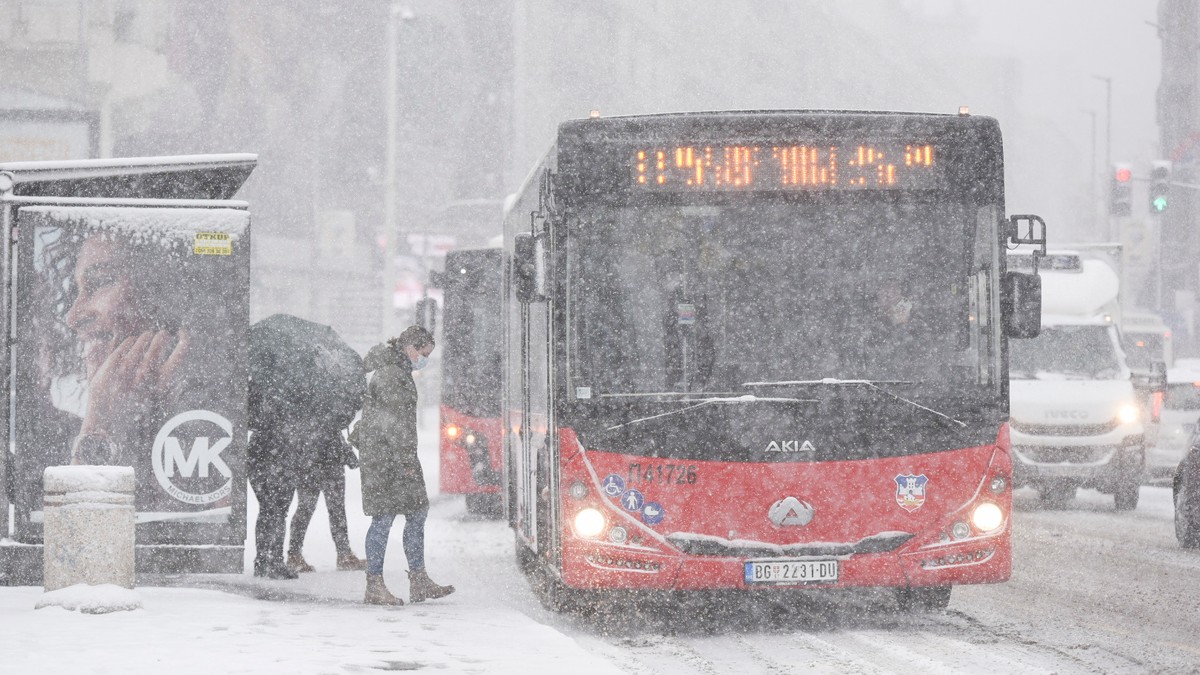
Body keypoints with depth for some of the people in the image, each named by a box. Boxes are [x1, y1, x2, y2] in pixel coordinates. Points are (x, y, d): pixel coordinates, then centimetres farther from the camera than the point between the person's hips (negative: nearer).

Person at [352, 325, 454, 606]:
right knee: (384, 517, -7)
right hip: (385, 454, -11)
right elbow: (393, 421, -20)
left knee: (418, 512, 9)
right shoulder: (391, 375, -15)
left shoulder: (400, 373, 18)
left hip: (397, 456, 11)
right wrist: (405, 458, -20)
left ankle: (419, 582, 12)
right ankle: (374, 586, -3)